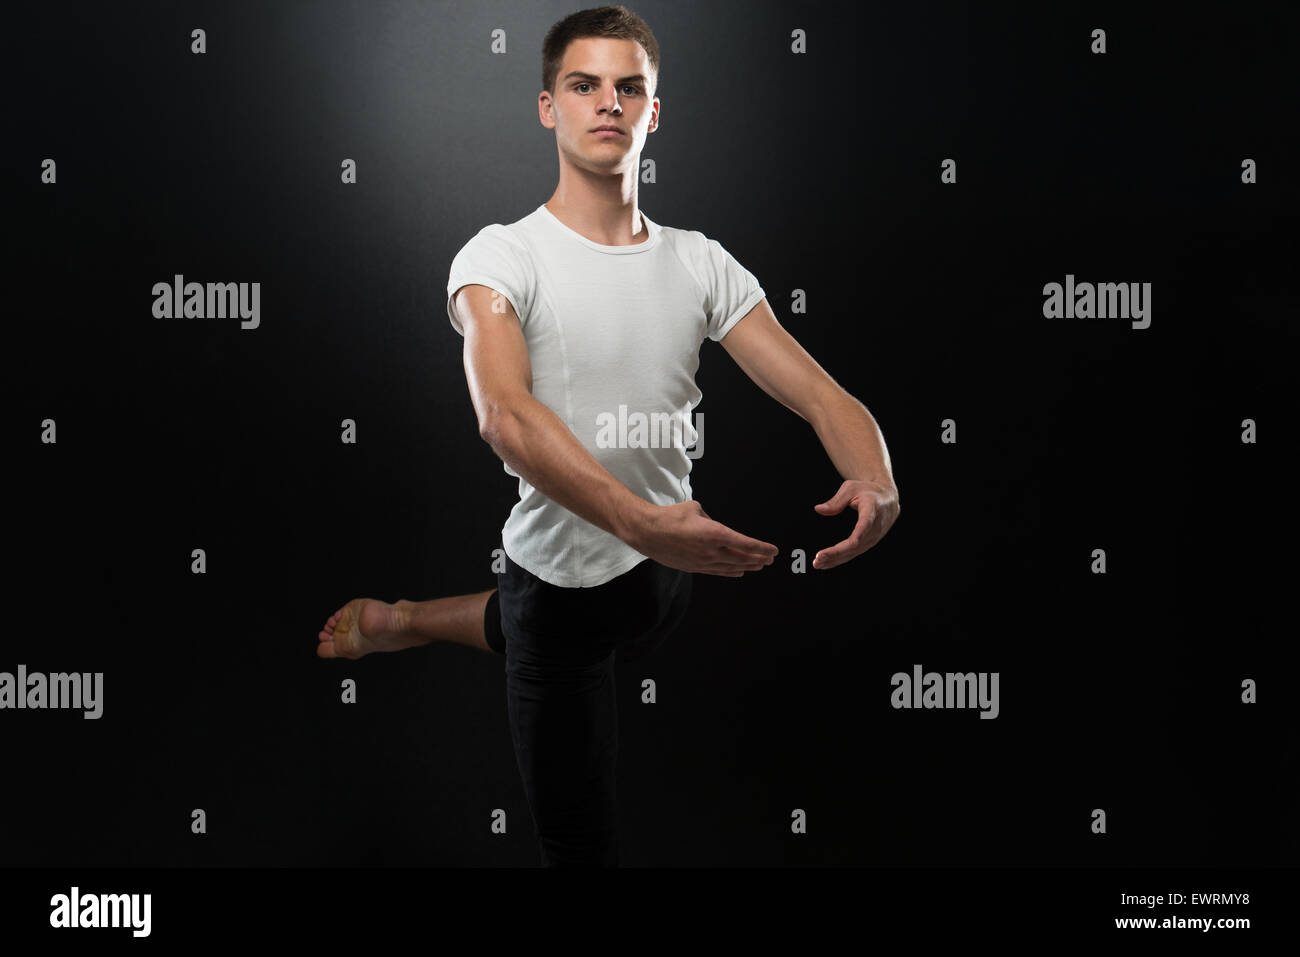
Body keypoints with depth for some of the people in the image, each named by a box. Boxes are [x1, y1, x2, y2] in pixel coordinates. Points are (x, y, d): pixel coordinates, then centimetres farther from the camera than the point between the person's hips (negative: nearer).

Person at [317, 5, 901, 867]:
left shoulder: (702, 263, -1)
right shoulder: (501, 258, -15)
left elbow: (821, 392, -7)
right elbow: (505, 414, -33)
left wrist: (875, 480, -31)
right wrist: (639, 521, -49)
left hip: (666, 566, 6)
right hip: (564, 571, -5)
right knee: (582, 843, 3)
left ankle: (395, 621, 60)